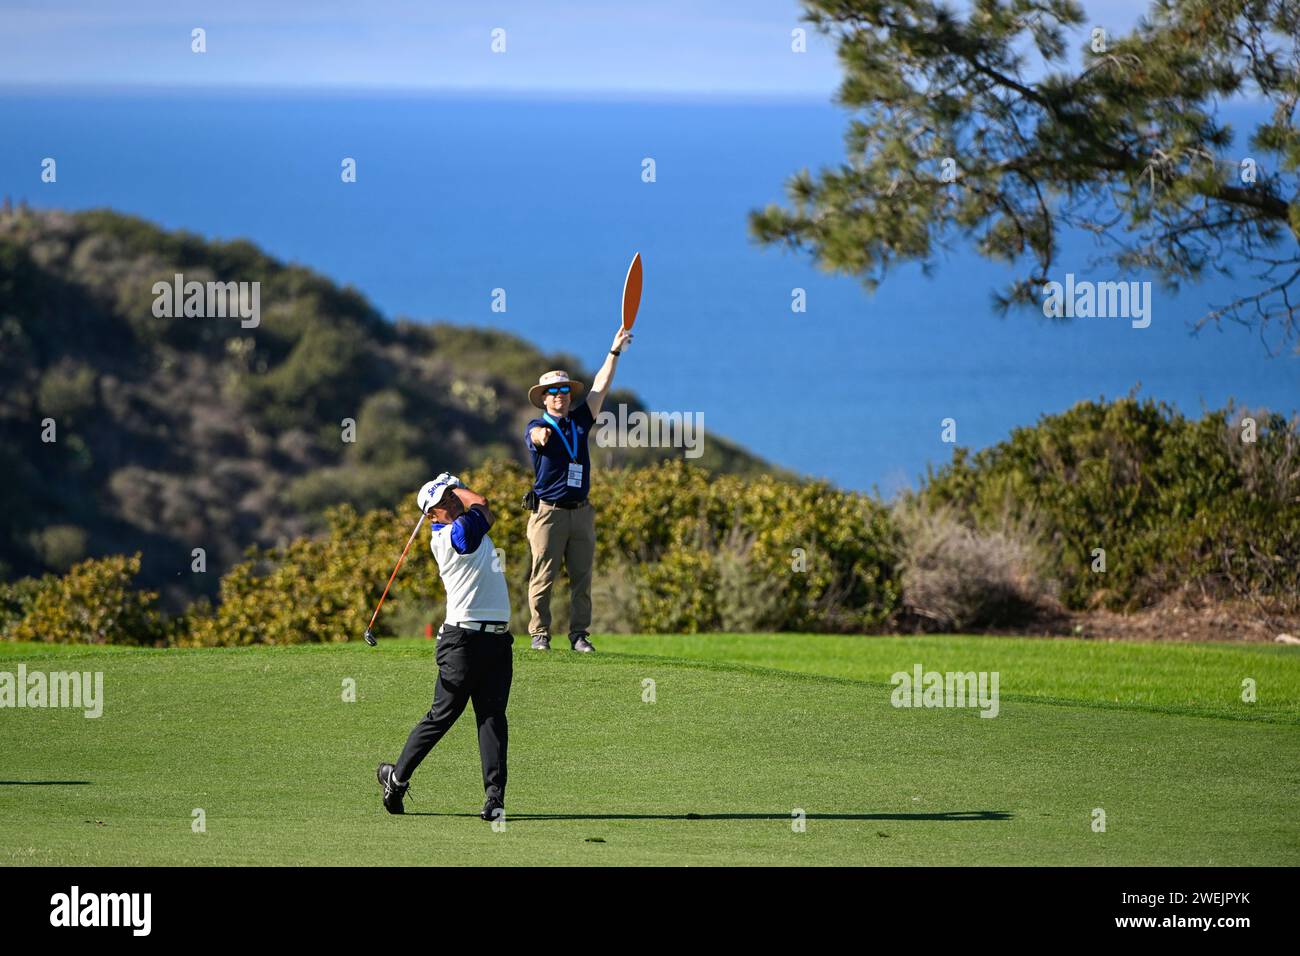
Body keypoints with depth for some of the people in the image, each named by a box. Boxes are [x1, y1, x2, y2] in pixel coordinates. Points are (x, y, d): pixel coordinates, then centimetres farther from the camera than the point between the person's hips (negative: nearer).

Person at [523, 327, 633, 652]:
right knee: (543, 577, -4)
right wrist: (540, 435, -50)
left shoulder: (579, 421, 14)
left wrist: (615, 352, 7)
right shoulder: (536, 428, -1)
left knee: (581, 577, 3)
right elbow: (537, 435, -25)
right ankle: (539, 634, 0)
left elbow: (600, 388, 11)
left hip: (580, 512, 5)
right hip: (548, 512, -5)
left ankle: (579, 635, 6)